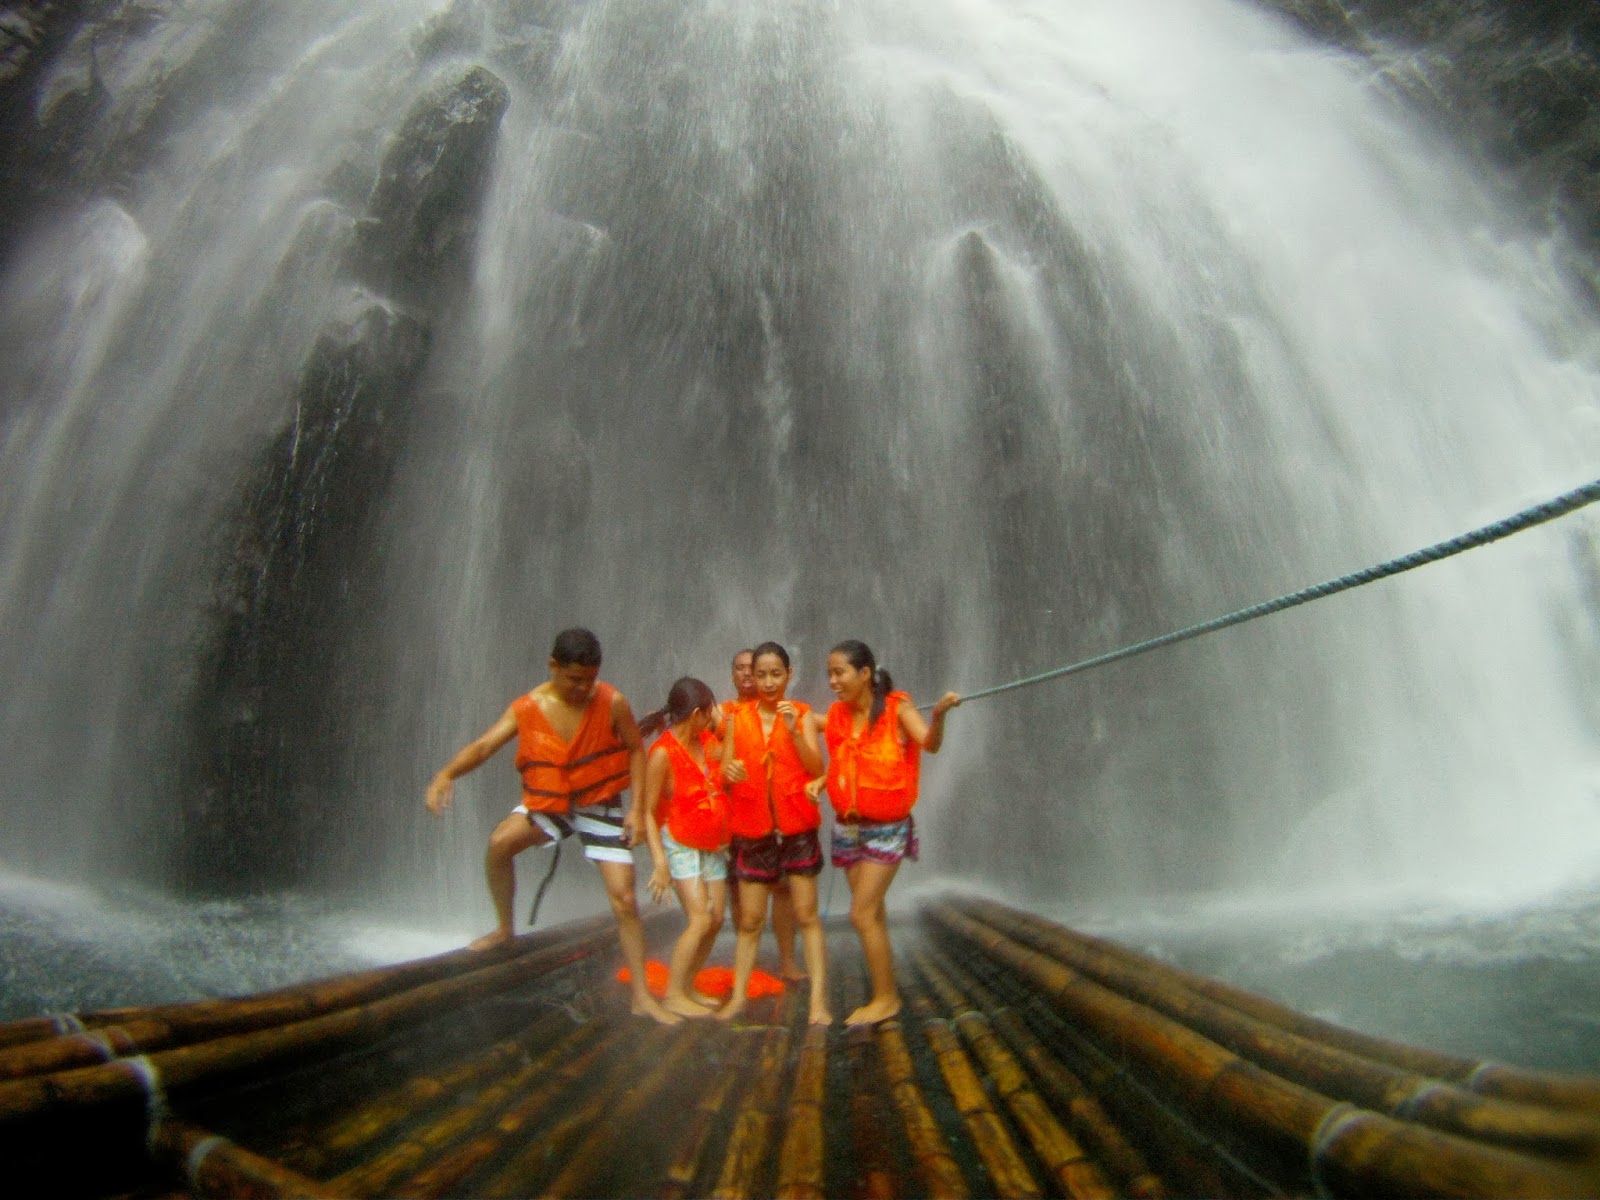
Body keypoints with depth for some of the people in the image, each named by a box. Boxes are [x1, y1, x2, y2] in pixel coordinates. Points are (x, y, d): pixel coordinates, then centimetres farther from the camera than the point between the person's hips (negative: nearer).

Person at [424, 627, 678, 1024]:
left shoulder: (612, 702, -16)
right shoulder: (527, 707, -13)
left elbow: (635, 749, -5)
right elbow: (484, 745, -21)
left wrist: (636, 806, -10)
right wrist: (447, 773, -40)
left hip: (602, 805, -2)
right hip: (548, 801, 2)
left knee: (624, 899, -4)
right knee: (500, 841, -24)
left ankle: (642, 996, 11)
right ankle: (504, 928, 3)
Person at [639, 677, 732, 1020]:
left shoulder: (706, 741, 1)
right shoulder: (663, 753, -20)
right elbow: (647, 811, -18)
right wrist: (660, 862, -22)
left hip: (713, 846, 7)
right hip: (681, 846, -7)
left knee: (716, 919, 6)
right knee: (701, 920, -12)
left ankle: (686, 987, 21)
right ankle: (672, 995, 1)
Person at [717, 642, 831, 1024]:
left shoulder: (801, 715, -1)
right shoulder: (737, 719, 2)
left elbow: (817, 769, -10)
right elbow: (725, 773, 4)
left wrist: (794, 731, -23)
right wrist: (729, 771, -20)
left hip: (797, 827, -1)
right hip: (752, 828, 1)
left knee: (807, 916, 4)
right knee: (750, 920, 9)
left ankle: (818, 1001, 10)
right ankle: (738, 996, 21)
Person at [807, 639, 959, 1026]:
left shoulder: (897, 708, -15)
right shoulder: (838, 715, 0)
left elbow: (930, 744, -28)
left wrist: (939, 714, -48)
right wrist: (820, 782, -8)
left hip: (886, 829, -5)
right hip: (848, 827, 6)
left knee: (862, 914, -5)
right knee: (873, 913, 15)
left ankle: (885, 998, 13)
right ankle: (885, 994, 29)